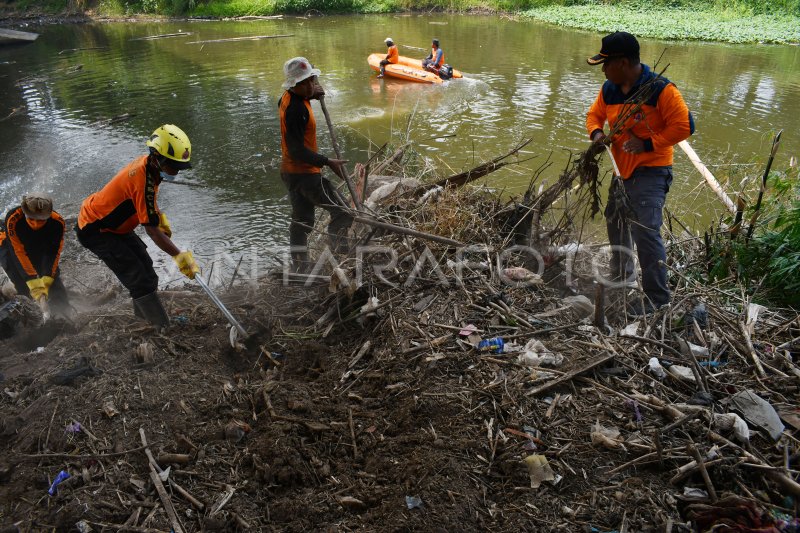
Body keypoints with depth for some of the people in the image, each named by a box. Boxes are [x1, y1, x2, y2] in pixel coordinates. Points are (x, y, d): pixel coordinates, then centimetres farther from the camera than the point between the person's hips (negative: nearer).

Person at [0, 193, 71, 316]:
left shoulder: (57, 222, -29)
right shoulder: (13, 219, -36)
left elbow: (53, 253, -24)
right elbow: (19, 253, -35)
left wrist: (46, 282, -33)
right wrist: (34, 284, -38)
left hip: (39, 251, 2)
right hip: (11, 248, -2)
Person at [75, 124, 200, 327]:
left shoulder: (146, 163, -6)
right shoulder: (144, 180, -33)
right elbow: (152, 230, -30)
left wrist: (160, 217, 4)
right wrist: (180, 256, -29)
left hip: (113, 225, 10)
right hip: (96, 231, -10)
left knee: (145, 268, 14)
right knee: (140, 280, -13)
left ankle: (144, 322, 26)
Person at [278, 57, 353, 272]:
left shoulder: (288, 98, 7)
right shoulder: (296, 110, -24)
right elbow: (297, 151, -27)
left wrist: (313, 94, 18)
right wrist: (328, 162, -25)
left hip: (291, 172, 11)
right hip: (305, 174, -11)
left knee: (301, 221, 19)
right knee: (342, 214, -2)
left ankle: (299, 269, 29)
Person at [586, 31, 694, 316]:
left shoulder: (660, 89, -18)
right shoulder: (609, 89, 1)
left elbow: (684, 126, -17)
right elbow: (595, 114, 15)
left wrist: (647, 143, -22)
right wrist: (596, 132, -6)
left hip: (650, 172, -8)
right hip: (622, 170, 8)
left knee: (645, 232, -17)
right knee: (616, 224, 22)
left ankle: (657, 297, -4)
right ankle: (621, 279, 43)